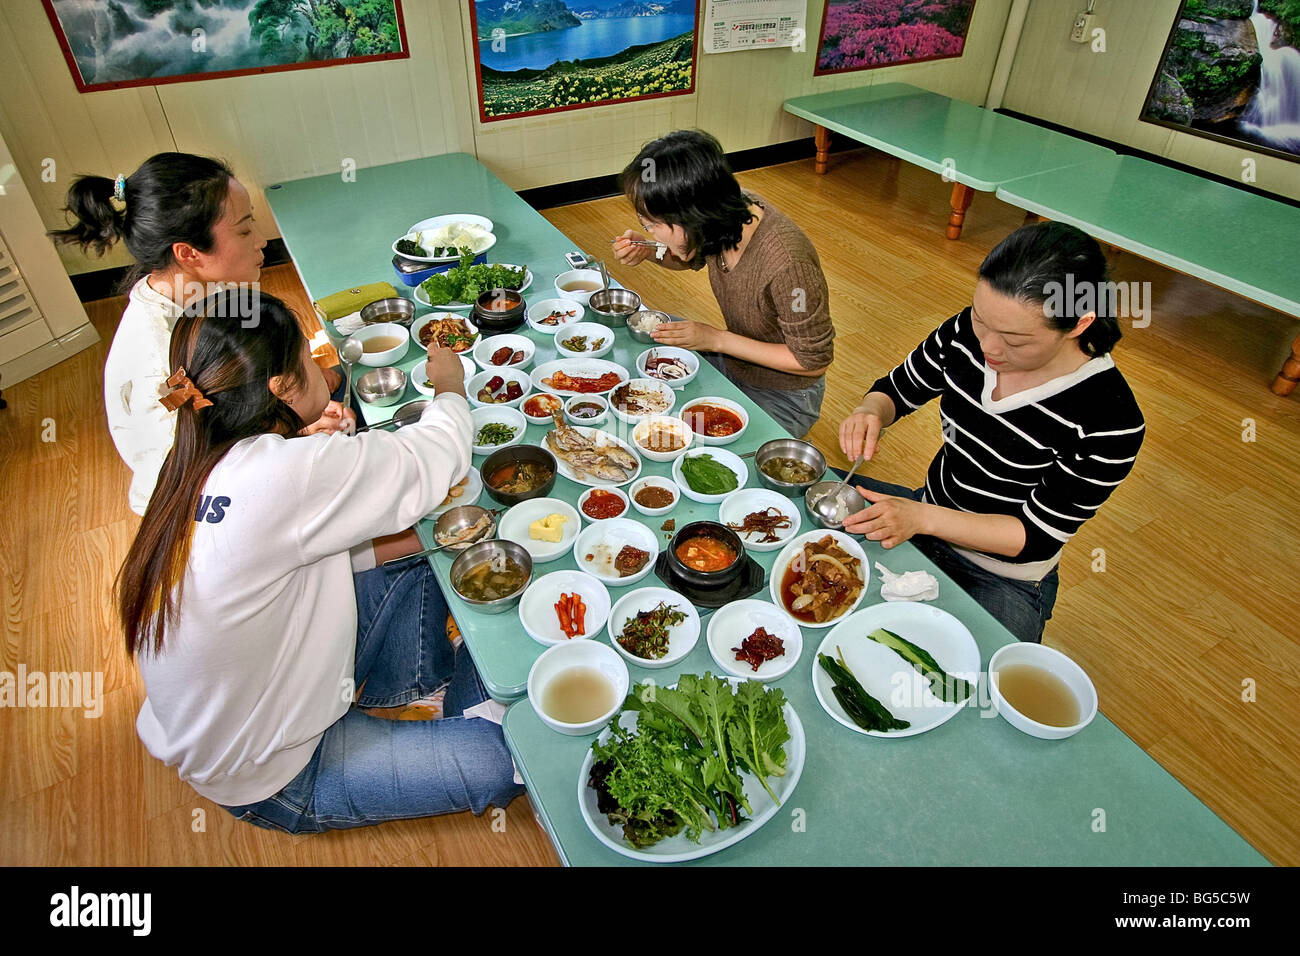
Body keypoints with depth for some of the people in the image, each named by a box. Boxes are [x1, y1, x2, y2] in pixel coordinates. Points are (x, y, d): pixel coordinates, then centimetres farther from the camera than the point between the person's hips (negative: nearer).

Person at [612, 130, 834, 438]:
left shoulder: (786, 261, -37)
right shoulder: (730, 208, -15)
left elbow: (814, 361, -24)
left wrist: (716, 340, -23)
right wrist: (648, 252, -12)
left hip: (783, 397, -7)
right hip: (733, 363, 7)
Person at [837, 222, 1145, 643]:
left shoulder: (1110, 423, -27)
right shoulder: (968, 332, -14)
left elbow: (1038, 535, -21)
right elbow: (897, 390, 1)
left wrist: (922, 518, -33)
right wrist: (869, 413, -23)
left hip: (1006, 582, -5)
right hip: (928, 519, 6)